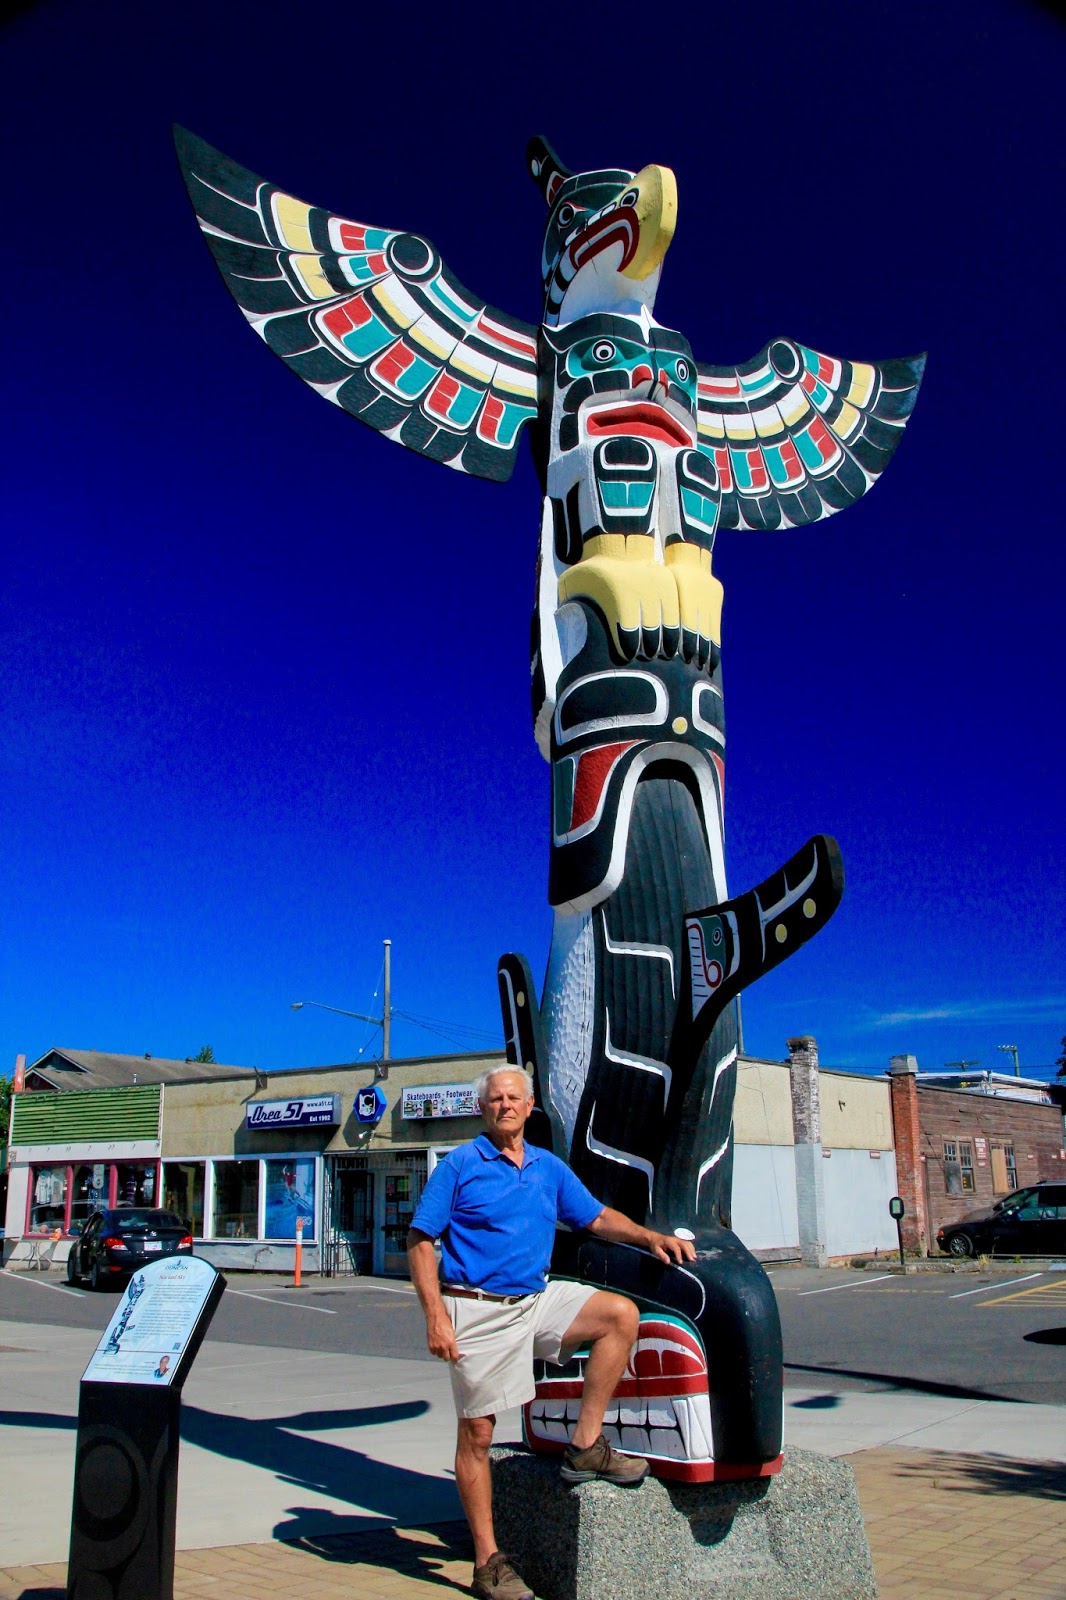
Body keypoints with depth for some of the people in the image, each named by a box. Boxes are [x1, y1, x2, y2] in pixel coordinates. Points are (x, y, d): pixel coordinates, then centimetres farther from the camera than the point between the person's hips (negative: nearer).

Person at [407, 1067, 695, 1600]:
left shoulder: (550, 1168, 11)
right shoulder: (459, 1165, -5)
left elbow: (598, 1218, 19)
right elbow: (419, 1242, -7)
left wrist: (650, 1237, 4)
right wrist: (436, 1316, -15)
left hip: (536, 1300, 5)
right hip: (478, 1309, -5)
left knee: (621, 1314, -8)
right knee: (477, 1431, -1)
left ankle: (585, 1445, -1)